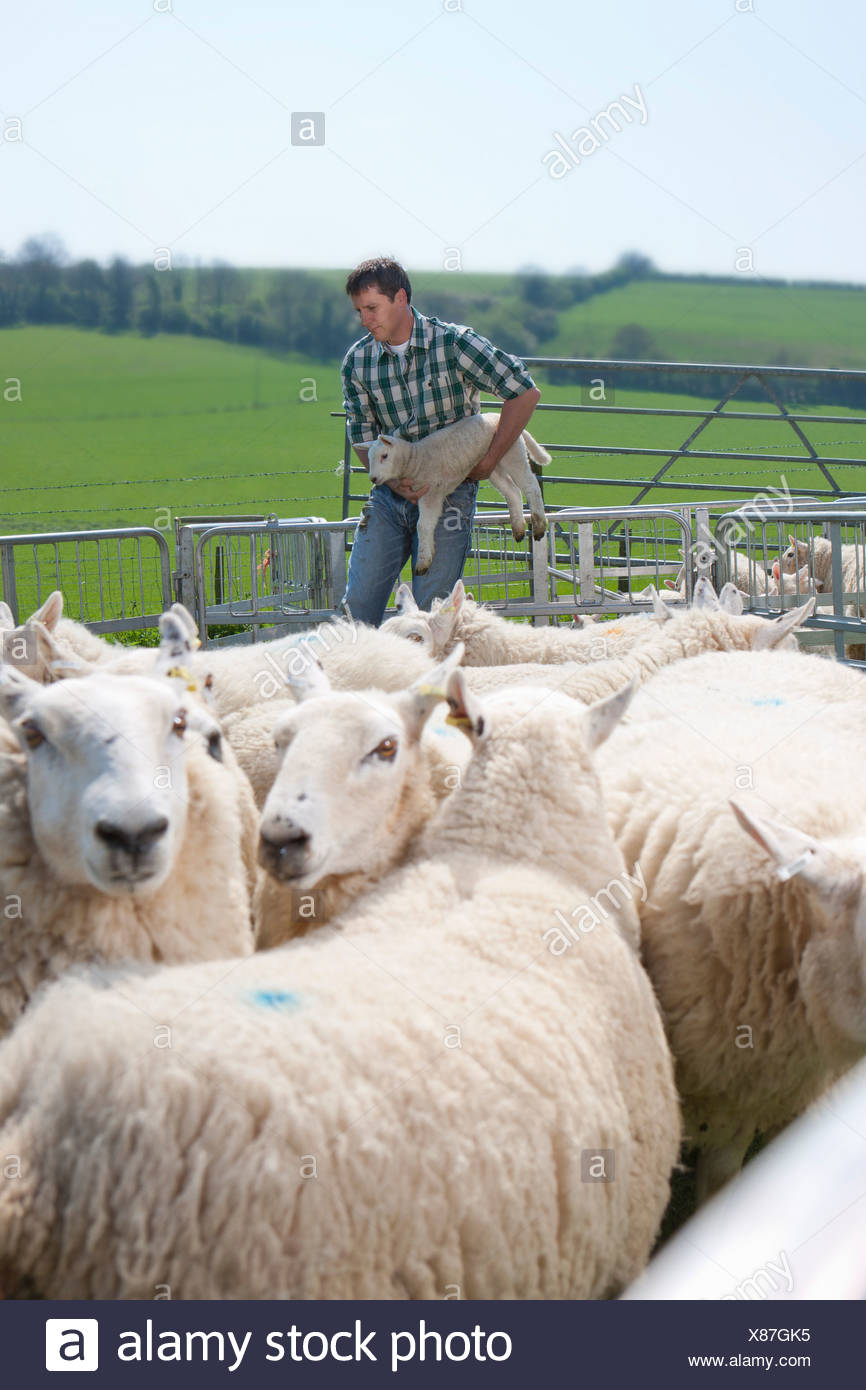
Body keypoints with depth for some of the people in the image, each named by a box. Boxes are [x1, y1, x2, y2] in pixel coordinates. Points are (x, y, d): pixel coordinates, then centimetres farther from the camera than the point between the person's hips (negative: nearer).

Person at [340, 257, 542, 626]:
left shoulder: (452, 342, -10)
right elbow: (362, 437, 5)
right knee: (358, 605, -3)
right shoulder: (357, 362, 1)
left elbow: (525, 392, -10)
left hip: (448, 493, -3)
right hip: (389, 495, 4)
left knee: (431, 611, -7)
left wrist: (488, 462, -11)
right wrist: (394, 481, -14)